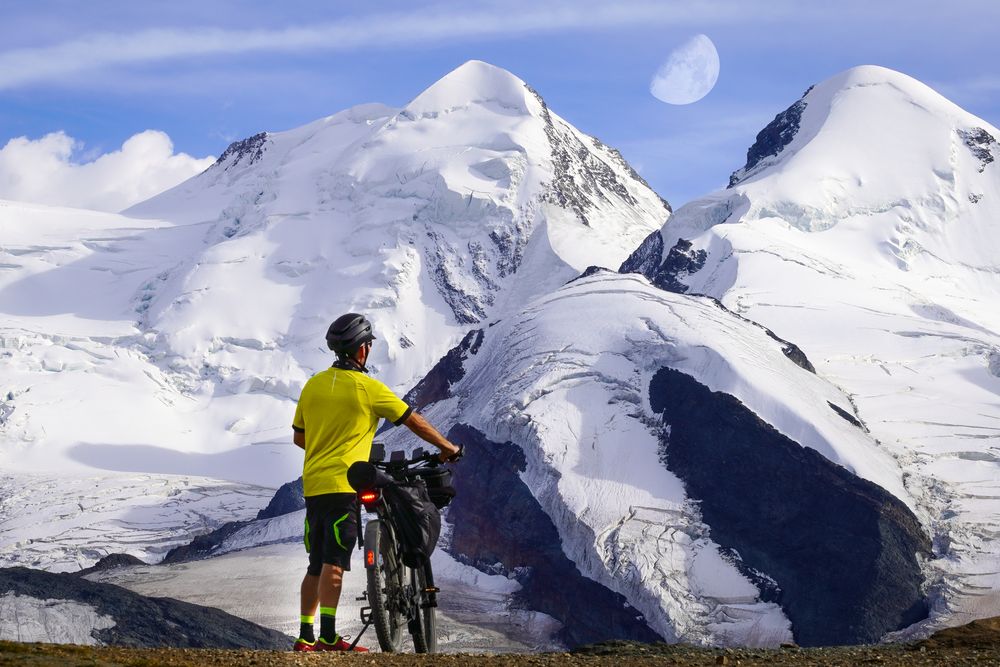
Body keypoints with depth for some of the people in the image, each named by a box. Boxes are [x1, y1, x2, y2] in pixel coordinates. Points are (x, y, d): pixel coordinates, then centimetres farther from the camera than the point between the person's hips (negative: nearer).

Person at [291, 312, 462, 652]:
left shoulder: (313, 385, 11)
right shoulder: (368, 388, -6)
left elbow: (298, 436, 18)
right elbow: (414, 421, 2)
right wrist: (447, 447, 15)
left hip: (312, 484, 6)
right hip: (344, 484, -6)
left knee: (317, 565, 11)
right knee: (334, 562, -10)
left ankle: (305, 637, 11)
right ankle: (328, 637, -15)